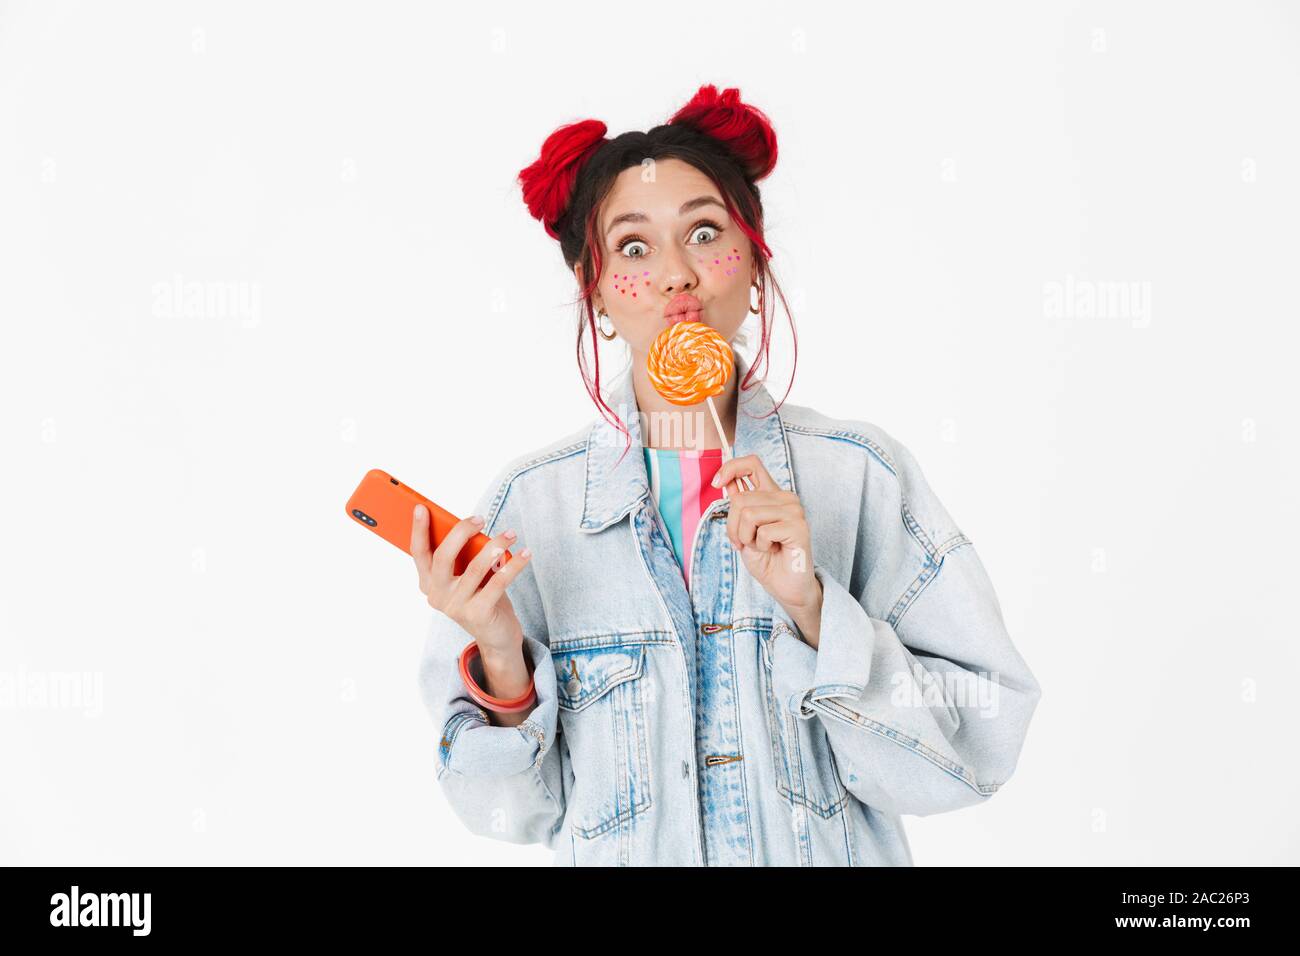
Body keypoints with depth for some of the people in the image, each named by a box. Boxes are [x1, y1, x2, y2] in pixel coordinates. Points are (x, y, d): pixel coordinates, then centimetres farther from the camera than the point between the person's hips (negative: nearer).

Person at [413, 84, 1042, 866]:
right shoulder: (530, 503, -12)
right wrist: (499, 660, -25)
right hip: (623, 856, 1)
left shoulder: (860, 473, -14)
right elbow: (521, 808, -8)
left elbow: (977, 750, -15)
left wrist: (814, 609, -25)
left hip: (833, 851, 0)